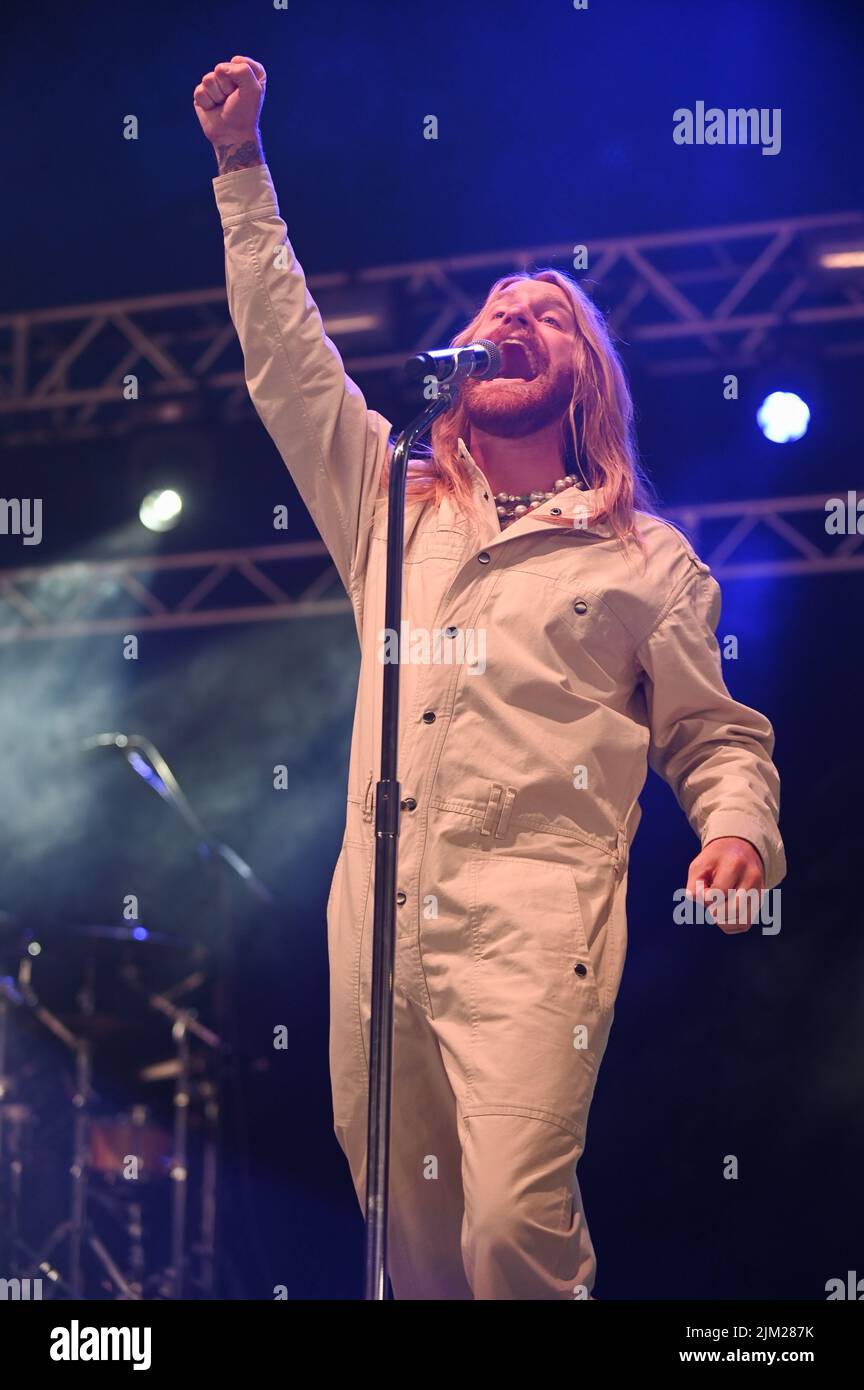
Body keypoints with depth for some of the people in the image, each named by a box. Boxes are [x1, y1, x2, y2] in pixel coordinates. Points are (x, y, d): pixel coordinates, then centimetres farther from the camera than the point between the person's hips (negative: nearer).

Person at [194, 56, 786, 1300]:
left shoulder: (646, 558, 11)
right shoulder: (390, 505, 20)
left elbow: (713, 734, 11)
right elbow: (286, 354, 19)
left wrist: (741, 831, -11)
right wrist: (243, 167, 17)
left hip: (533, 925, -4)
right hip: (377, 913, 4)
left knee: (515, 1222, -20)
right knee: (409, 1226, 5)